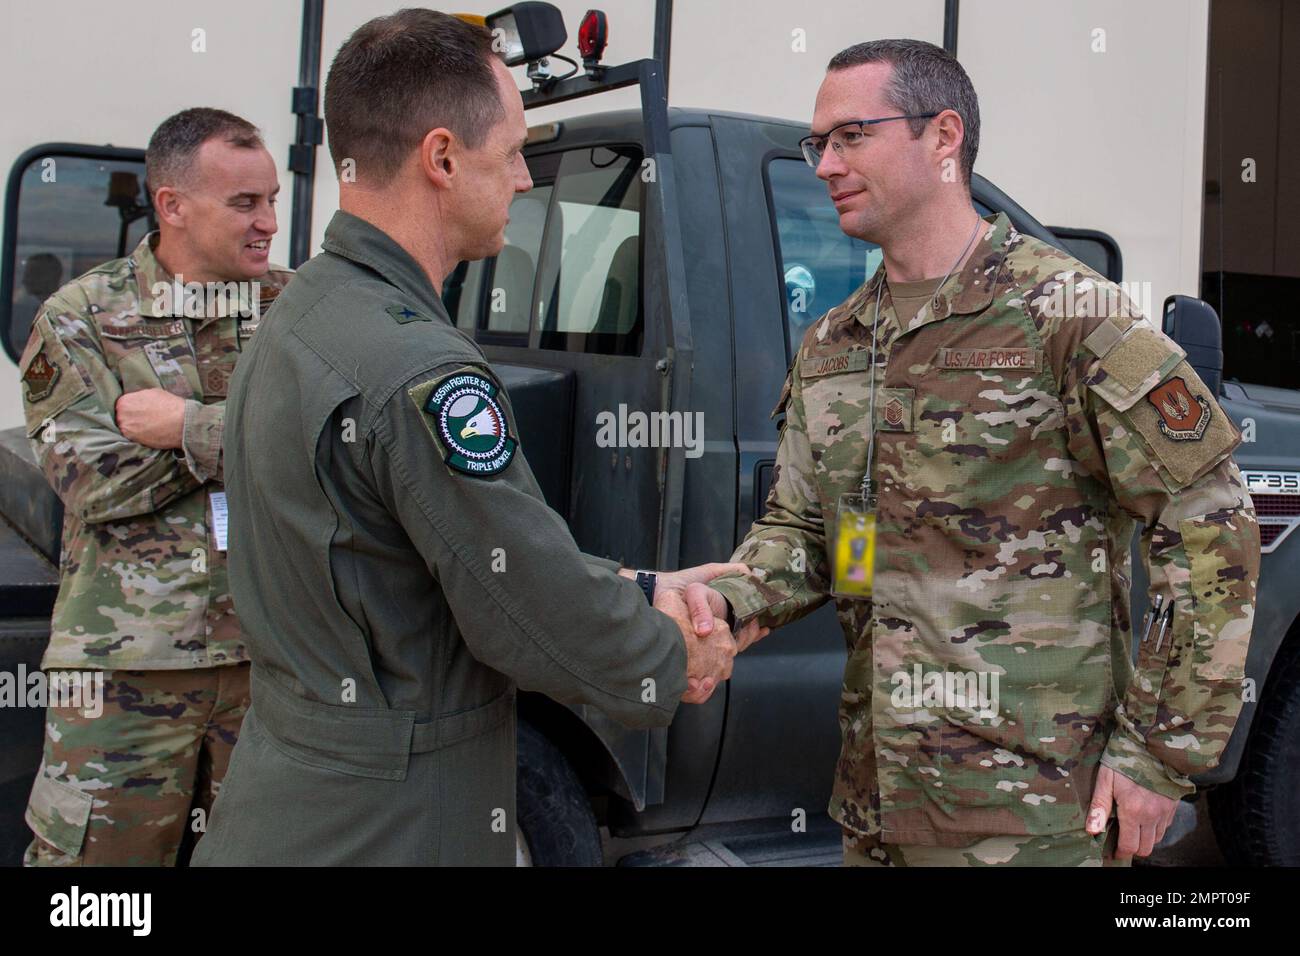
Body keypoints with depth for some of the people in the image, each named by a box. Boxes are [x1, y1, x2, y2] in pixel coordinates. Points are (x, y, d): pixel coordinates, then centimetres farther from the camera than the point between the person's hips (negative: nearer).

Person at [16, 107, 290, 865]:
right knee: (96, 849, 3)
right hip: (128, 663, -2)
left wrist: (184, 426, -14)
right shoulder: (79, 318, 2)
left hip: (275, 652, 2)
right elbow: (95, 483, -9)